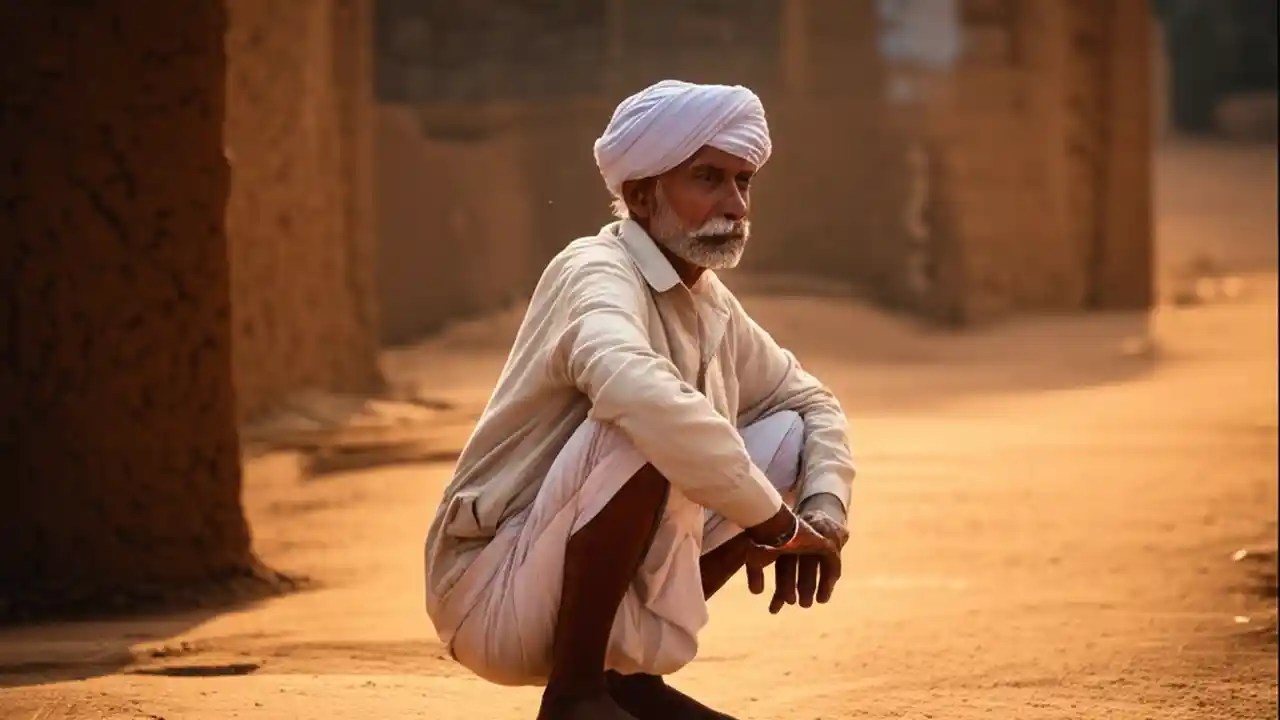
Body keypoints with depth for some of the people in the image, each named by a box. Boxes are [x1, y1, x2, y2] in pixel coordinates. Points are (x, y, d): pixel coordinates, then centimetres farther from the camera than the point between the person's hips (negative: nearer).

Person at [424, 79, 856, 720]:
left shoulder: (711, 307, 8)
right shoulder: (599, 275, -19)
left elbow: (812, 402, 19)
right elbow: (638, 391, -41)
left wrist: (824, 509, -4)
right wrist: (777, 524, -32)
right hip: (496, 598, -9)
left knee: (789, 437, 5)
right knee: (647, 430, -31)